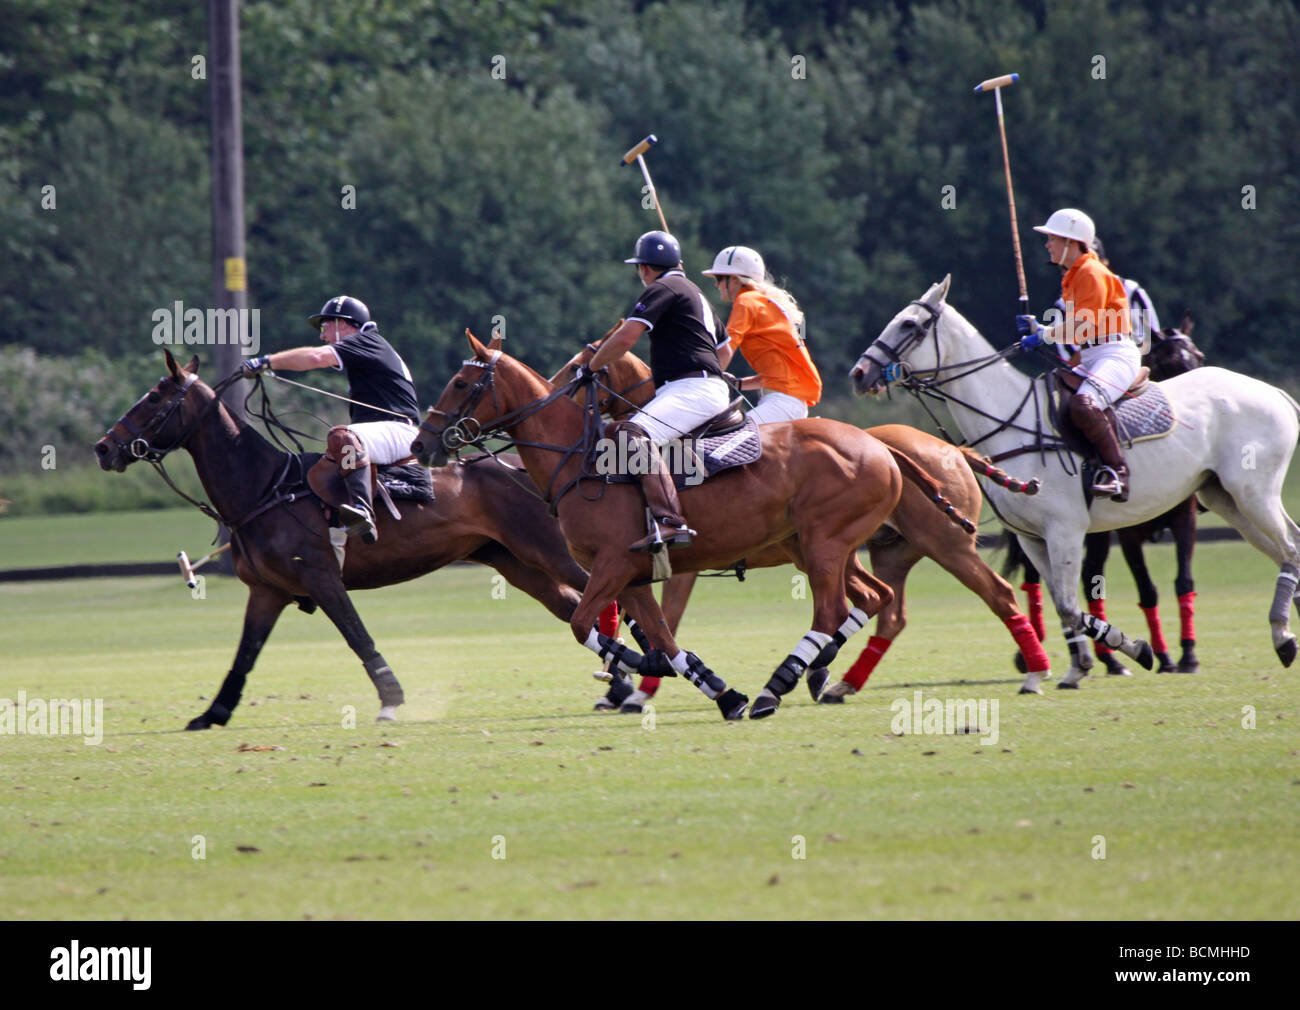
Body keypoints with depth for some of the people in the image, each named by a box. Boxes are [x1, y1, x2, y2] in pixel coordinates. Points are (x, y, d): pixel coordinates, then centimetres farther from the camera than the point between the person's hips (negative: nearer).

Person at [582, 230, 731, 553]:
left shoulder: (662, 289, -3)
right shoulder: (695, 293, 28)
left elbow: (625, 338, -13)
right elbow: (724, 343, 41)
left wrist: (591, 368, -1)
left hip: (692, 390, -10)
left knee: (633, 434, -32)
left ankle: (669, 522, -48)